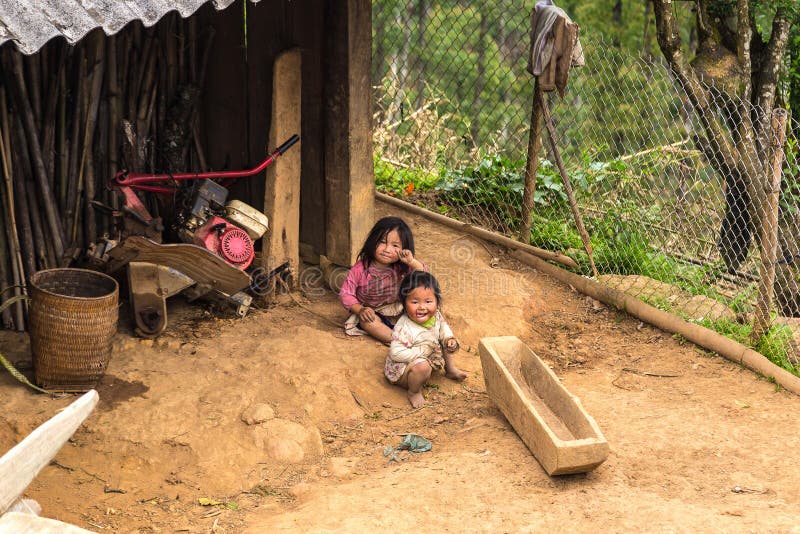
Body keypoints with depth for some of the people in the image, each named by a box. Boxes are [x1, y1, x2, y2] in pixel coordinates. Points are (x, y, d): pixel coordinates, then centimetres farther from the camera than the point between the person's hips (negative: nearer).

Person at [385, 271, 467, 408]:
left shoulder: (435, 316, -13)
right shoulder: (404, 328, -37)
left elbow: (443, 327, 9)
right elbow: (396, 353, -36)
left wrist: (450, 339, -11)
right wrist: (422, 352, -33)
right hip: (400, 370, -8)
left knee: (446, 343, 12)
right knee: (423, 366, -38)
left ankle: (451, 369, 33)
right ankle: (414, 392, -12)